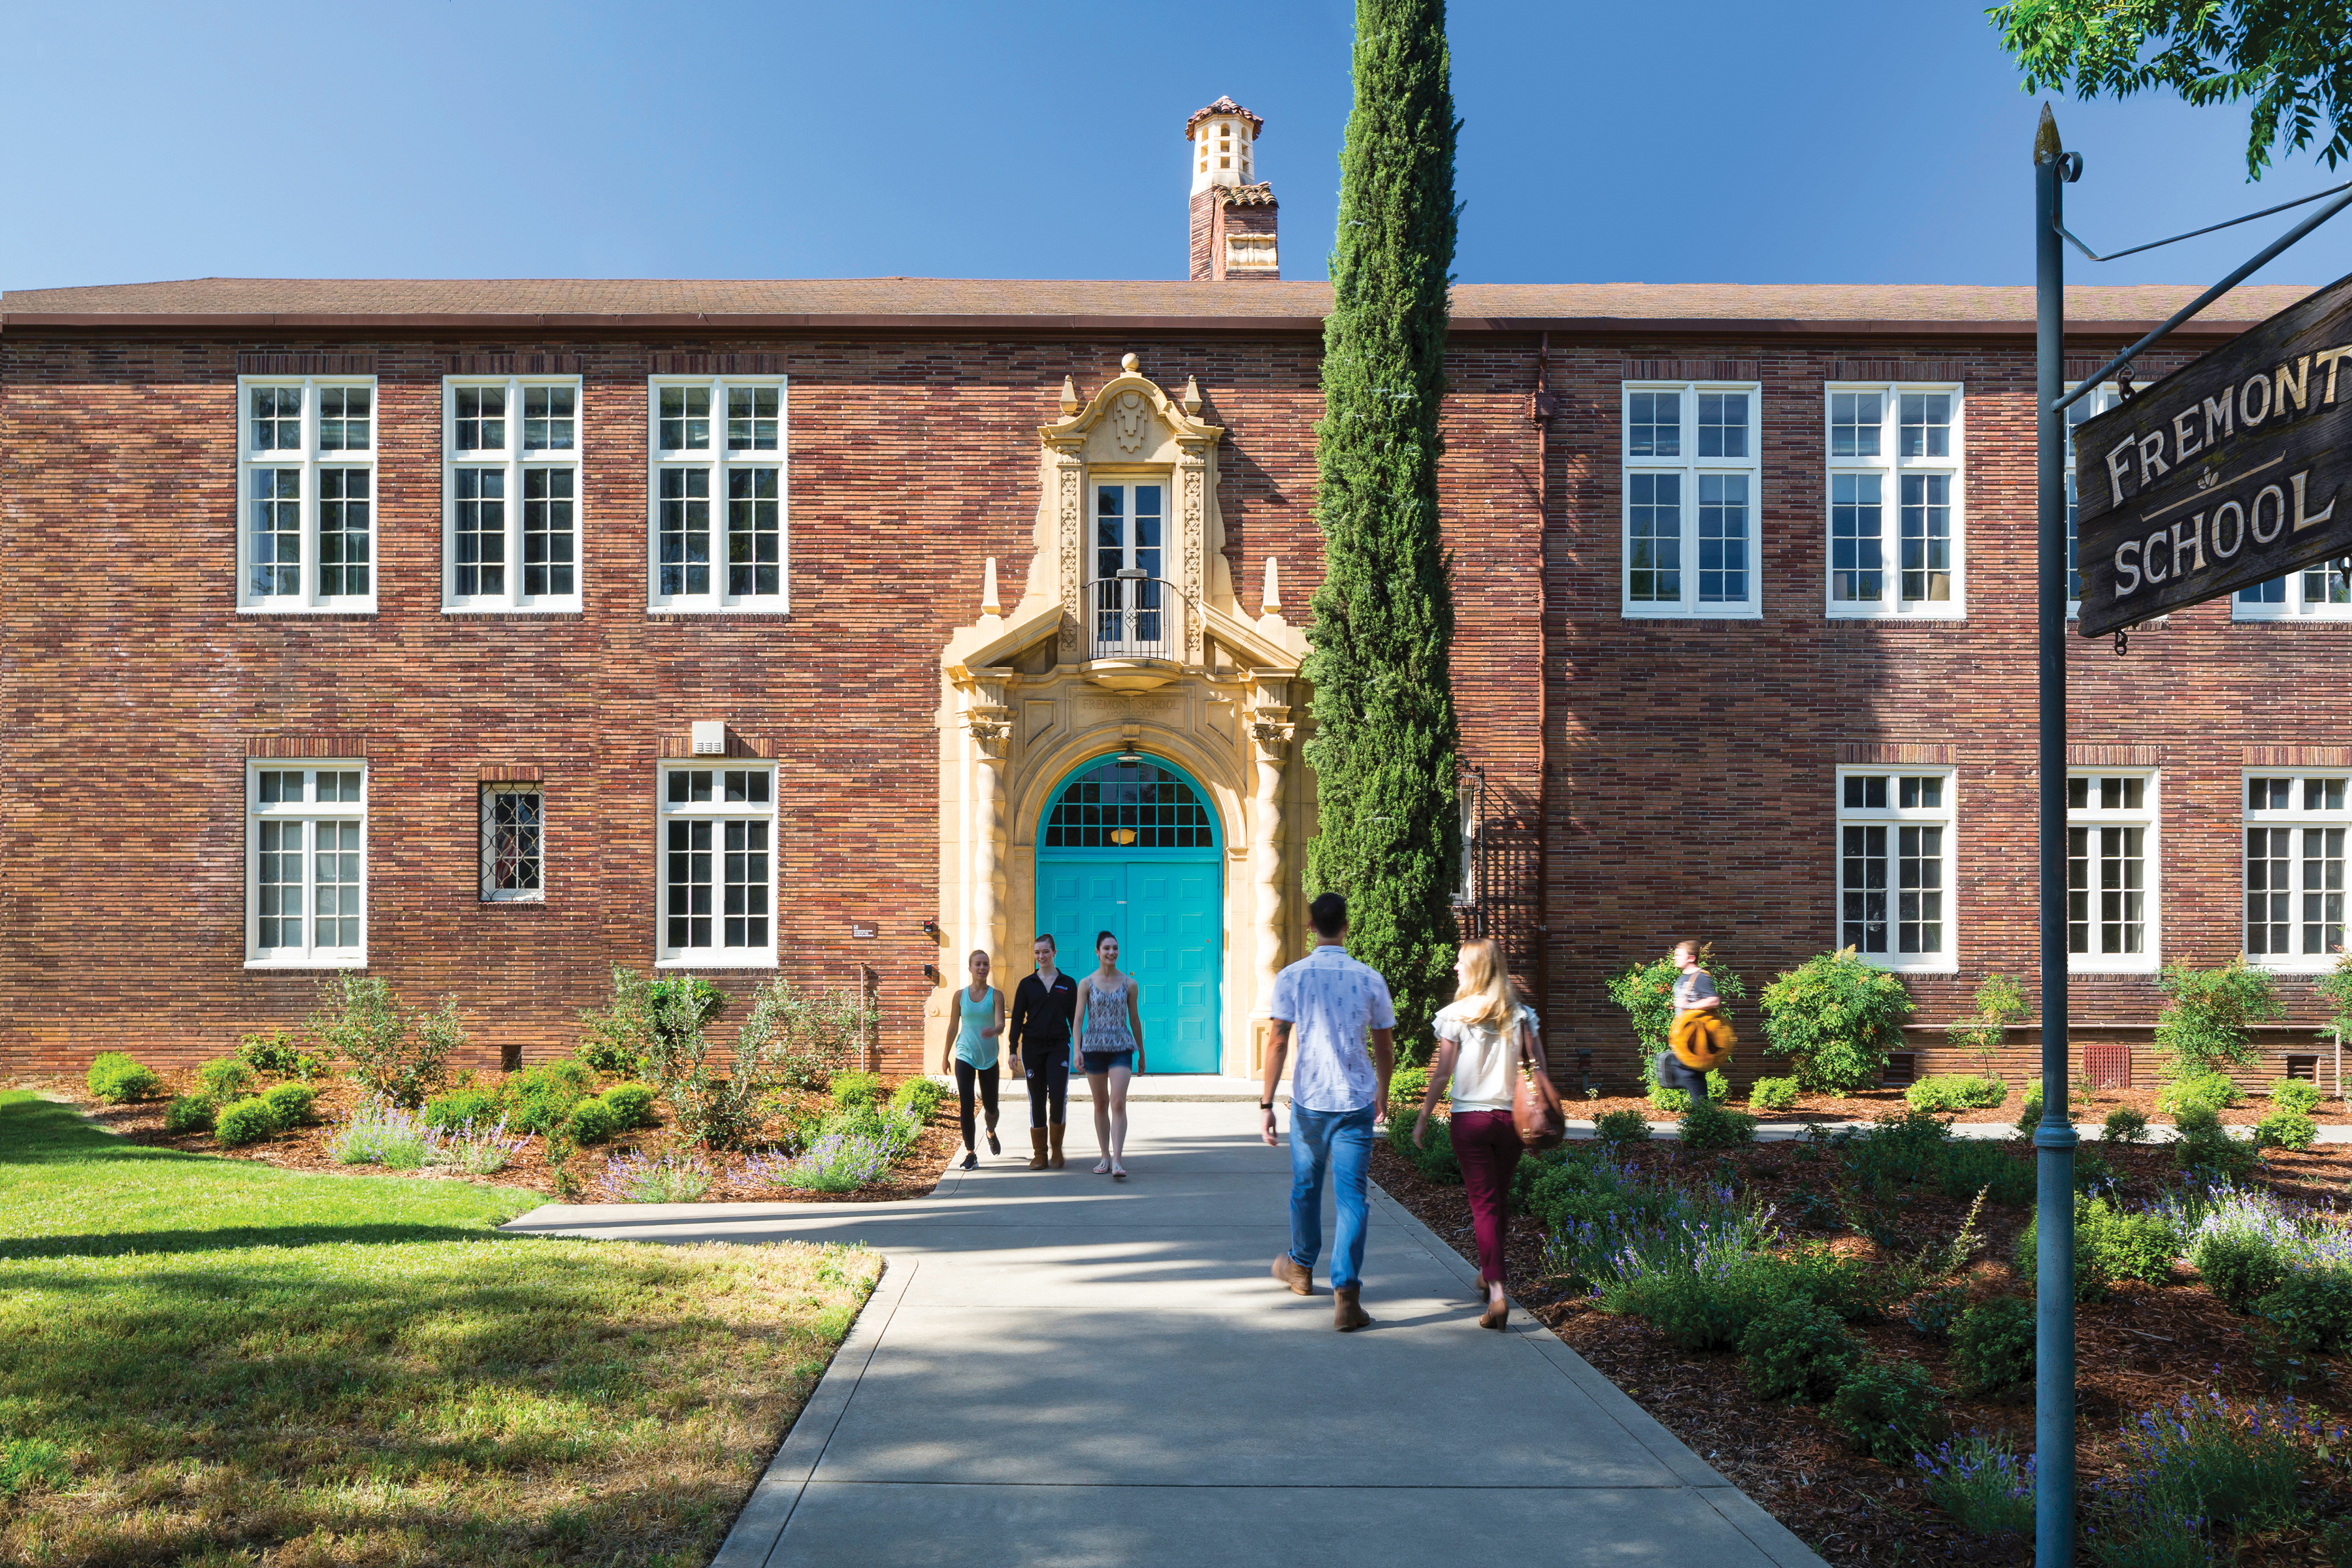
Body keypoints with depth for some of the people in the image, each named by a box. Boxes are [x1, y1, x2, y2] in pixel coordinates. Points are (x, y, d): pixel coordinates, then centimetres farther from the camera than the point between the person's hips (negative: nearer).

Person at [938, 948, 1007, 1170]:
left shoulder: (996, 995, -3)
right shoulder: (960, 995, 1)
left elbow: (1001, 1025, -15)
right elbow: (953, 1027, 9)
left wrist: (993, 1031, -38)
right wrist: (945, 1056, 13)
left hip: (989, 1058, 0)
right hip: (965, 1056, 0)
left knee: (990, 1106, 11)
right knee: (966, 1106, -9)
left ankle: (991, 1133, 44)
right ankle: (970, 1153, 2)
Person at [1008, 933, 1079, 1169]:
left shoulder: (1068, 984, 7)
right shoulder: (1027, 984, 6)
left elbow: (1074, 1019, 8)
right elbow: (1017, 1018, 6)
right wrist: (1013, 1050, -2)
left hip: (1059, 1047, -1)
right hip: (1032, 1047, 1)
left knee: (1058, 1096, -14)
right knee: (1037, 1099, 3)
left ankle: (1056, 1147, 6)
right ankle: (1040, 1153, 12)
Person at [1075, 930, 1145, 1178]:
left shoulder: (1129, 984, 4)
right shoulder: (1086, 984, 1)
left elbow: (1134, 1019, 11)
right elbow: (1078, 1018, -3)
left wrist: (1141, 1053, 16)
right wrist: (1077, 1050, -15)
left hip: (1121, 1047, -1)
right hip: (1094, 1046, 1)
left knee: (1118, 1102, -13)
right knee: (1101, 1104, 10)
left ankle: (1117, 1161, -16)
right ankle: (1105, 1156, 23)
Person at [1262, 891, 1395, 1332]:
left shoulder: (1291, 977, -4)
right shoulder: (1369, 978, 0)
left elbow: (1278, 1042, -9)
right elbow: (1385, 1048, 7)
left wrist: (1266, 1102, -5)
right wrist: (1382, 1097, 22)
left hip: (1309, 1100, 1)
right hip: (1357, 1101, 0)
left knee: (1306, 1187, 19)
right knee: (1351, 1196, 1)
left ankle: (1301, 1267, 40)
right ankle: (1346, 1292, -8)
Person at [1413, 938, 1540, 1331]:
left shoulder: (1456, 1014, -7)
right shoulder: (1519, 1013, 3)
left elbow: (1442, 1073, -7)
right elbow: (1538, 1066, 2)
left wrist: (1423, 1119, 1)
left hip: (1469, 1118, -3)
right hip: (1511, 1117, 4)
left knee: (1483, 1202, -2)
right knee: (1500, 1196, 19)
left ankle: (1497, 1293, -13)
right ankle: (1489, 1271, 37)